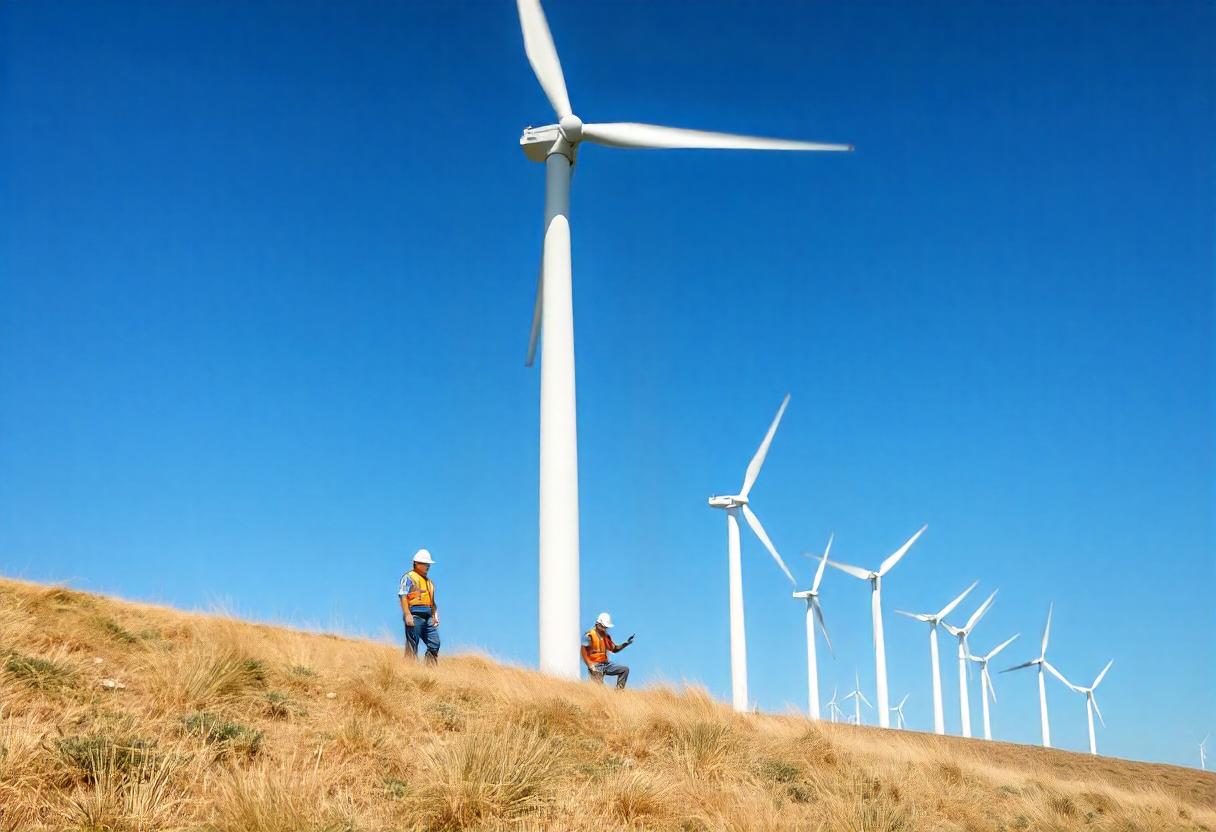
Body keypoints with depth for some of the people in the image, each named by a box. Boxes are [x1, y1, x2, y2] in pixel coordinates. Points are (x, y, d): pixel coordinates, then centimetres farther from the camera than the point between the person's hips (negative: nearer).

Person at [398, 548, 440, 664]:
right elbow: (403, 597, -10)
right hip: (414, 615, -7)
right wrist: (407, 615, -19)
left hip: (428, 618, 7)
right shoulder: (408, 578, 1)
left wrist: (434, 616, 14)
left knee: (435, 644, 0)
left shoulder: (429, 582, 25)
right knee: (412, 646, -7)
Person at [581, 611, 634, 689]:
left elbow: (614, 649, 19)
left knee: (625, 669, -3)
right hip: (596, 665, -7)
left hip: (606, 664, 7)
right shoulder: (589, 635, -10)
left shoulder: (606, 636, 14)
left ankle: (619, 690, -5)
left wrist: (626, 643, 4)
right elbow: (583, 651, -15)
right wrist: (590, 665, -22)